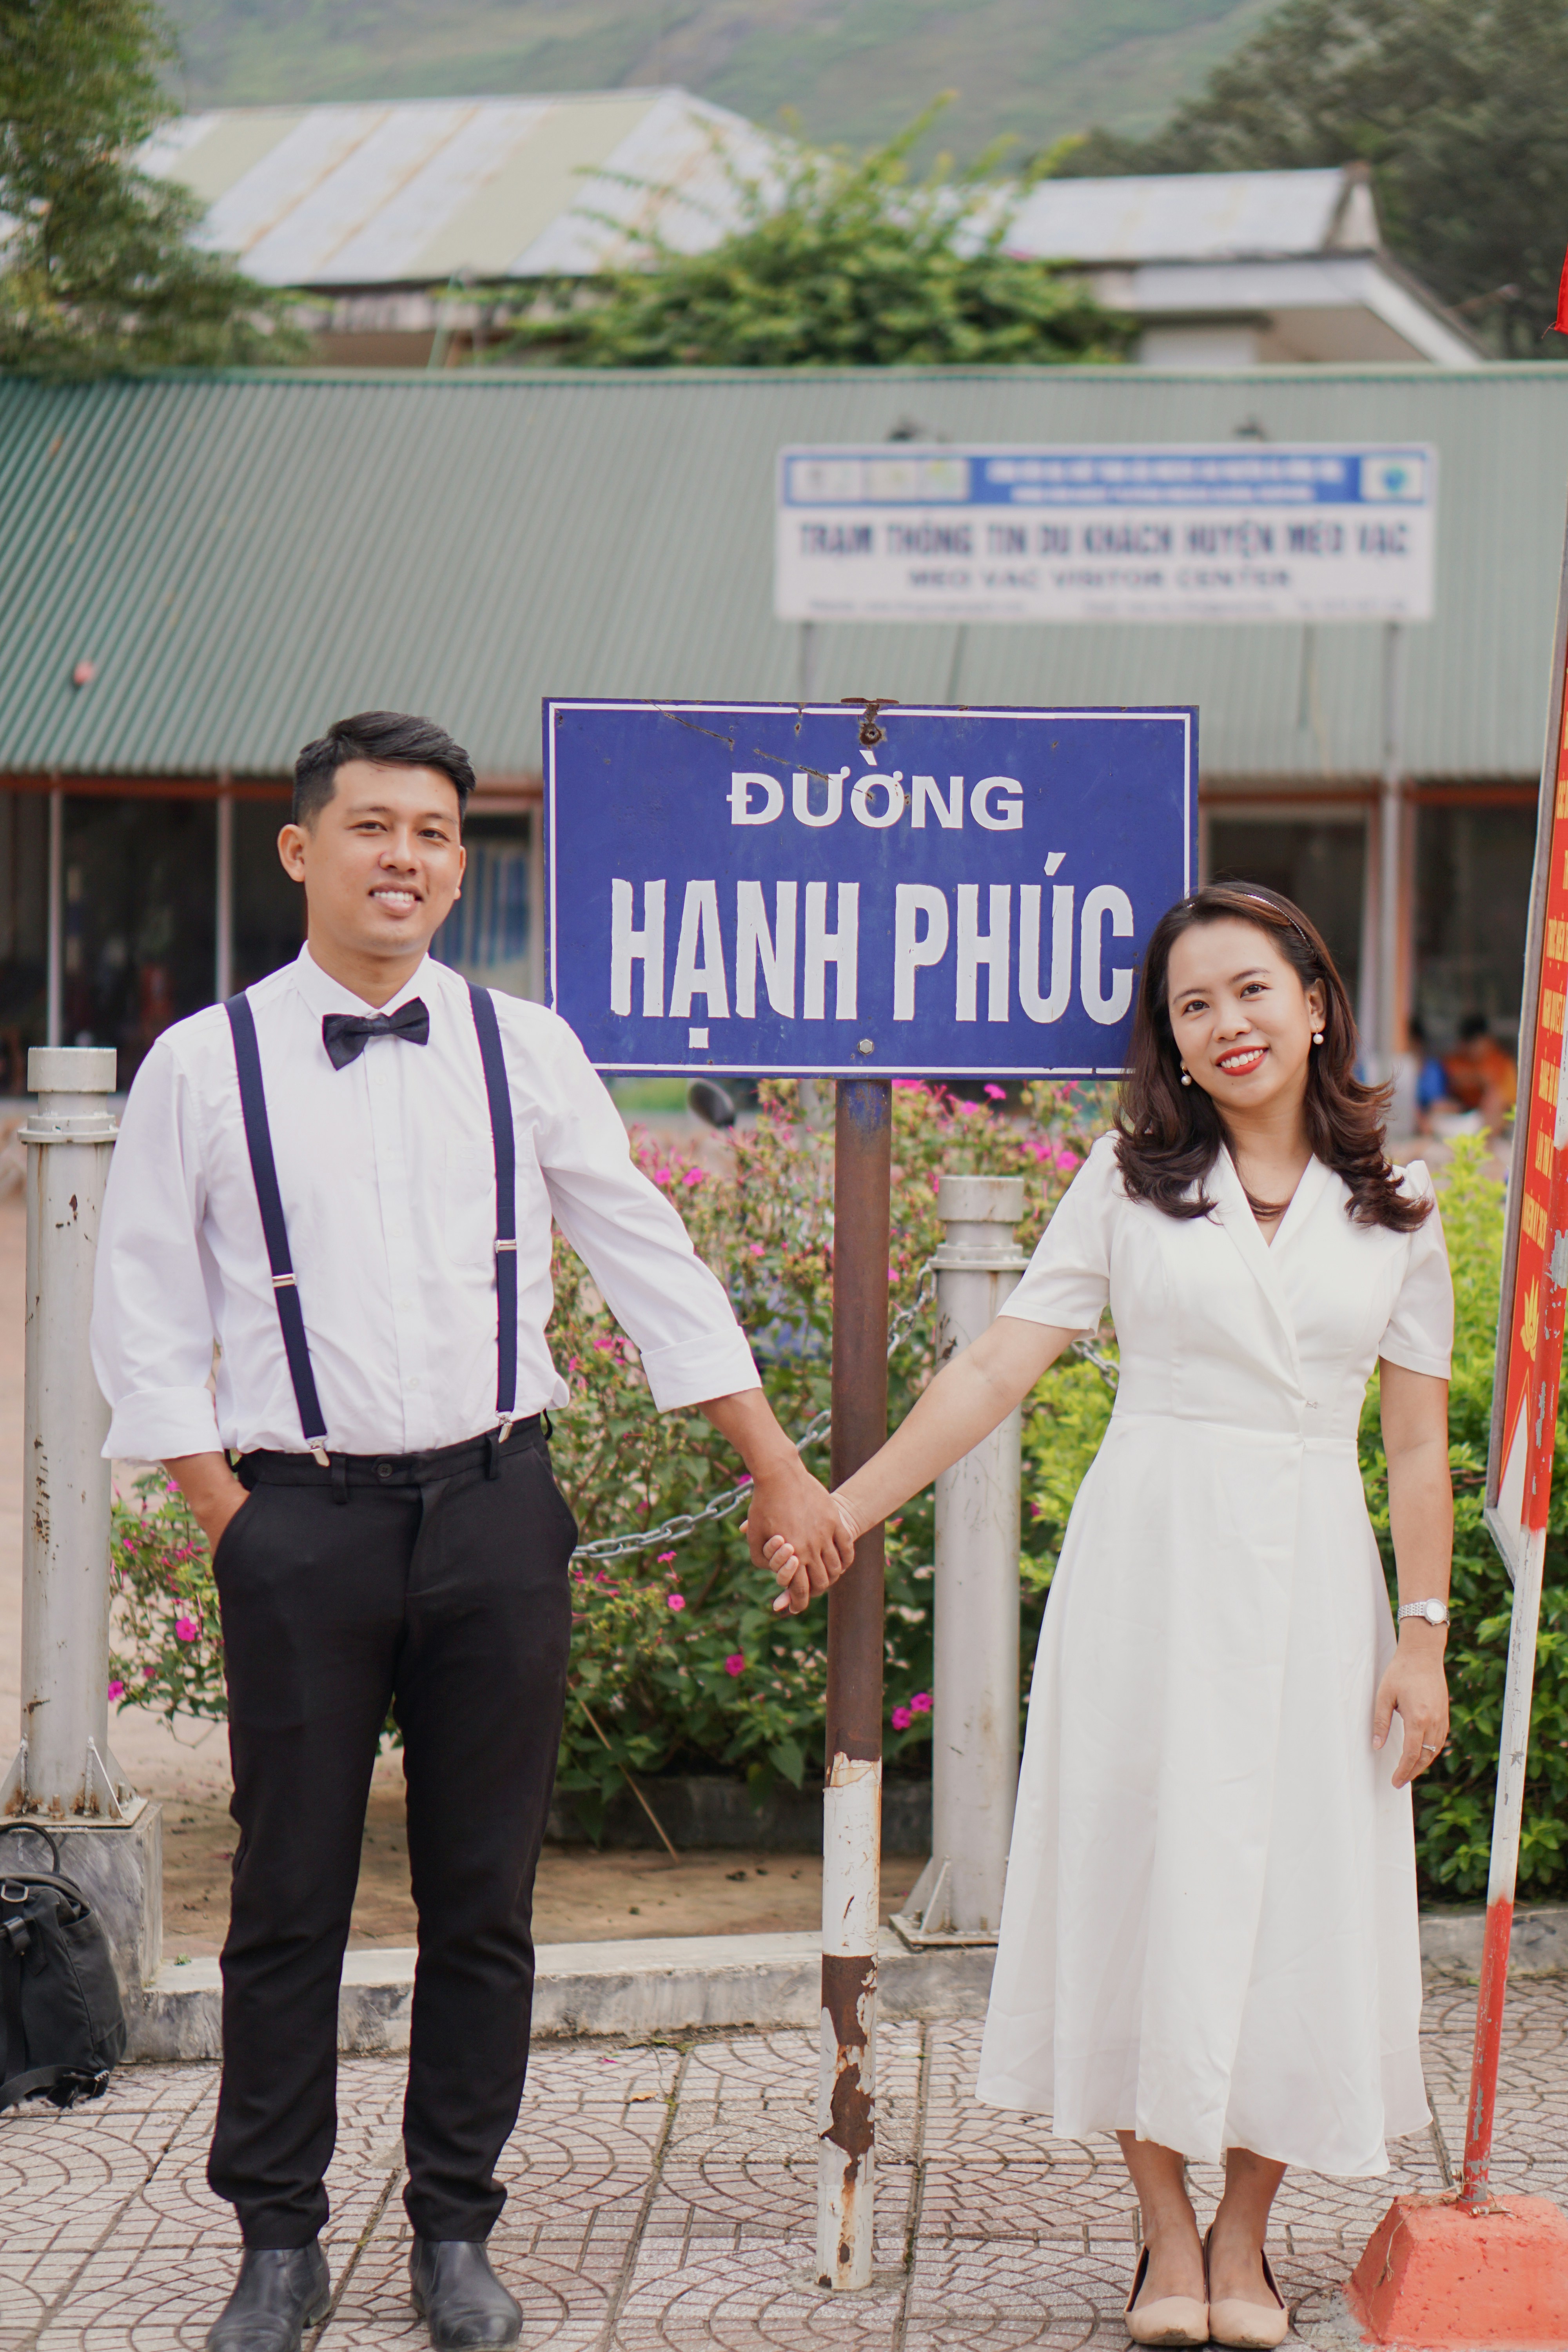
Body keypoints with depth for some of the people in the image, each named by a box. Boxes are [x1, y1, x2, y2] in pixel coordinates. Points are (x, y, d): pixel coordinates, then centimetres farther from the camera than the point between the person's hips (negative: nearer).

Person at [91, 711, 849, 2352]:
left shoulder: (525, 1051, 6)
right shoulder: (205, 1066, 0)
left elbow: (650, 1263, 10)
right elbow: (143, 1323, 3)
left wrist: (779, 1469, 8)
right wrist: (236, 1525, -5)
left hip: (494, 1507, 2)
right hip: (299, 1516, -2)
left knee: (483, 1901, 7)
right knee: (290, 1898, 4)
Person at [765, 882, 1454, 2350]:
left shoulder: (1392, 1209, 5)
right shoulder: (1131, 1181, 2)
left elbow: (1416, 1442, 6)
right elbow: (998, 1366, 1)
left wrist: (1423, 1635, 1)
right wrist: (849, 1505, -3)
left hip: (1310, 1576, 1)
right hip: (1149, 1566, -1)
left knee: (1297, 1888, 2)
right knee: (1147, 1875, 1)